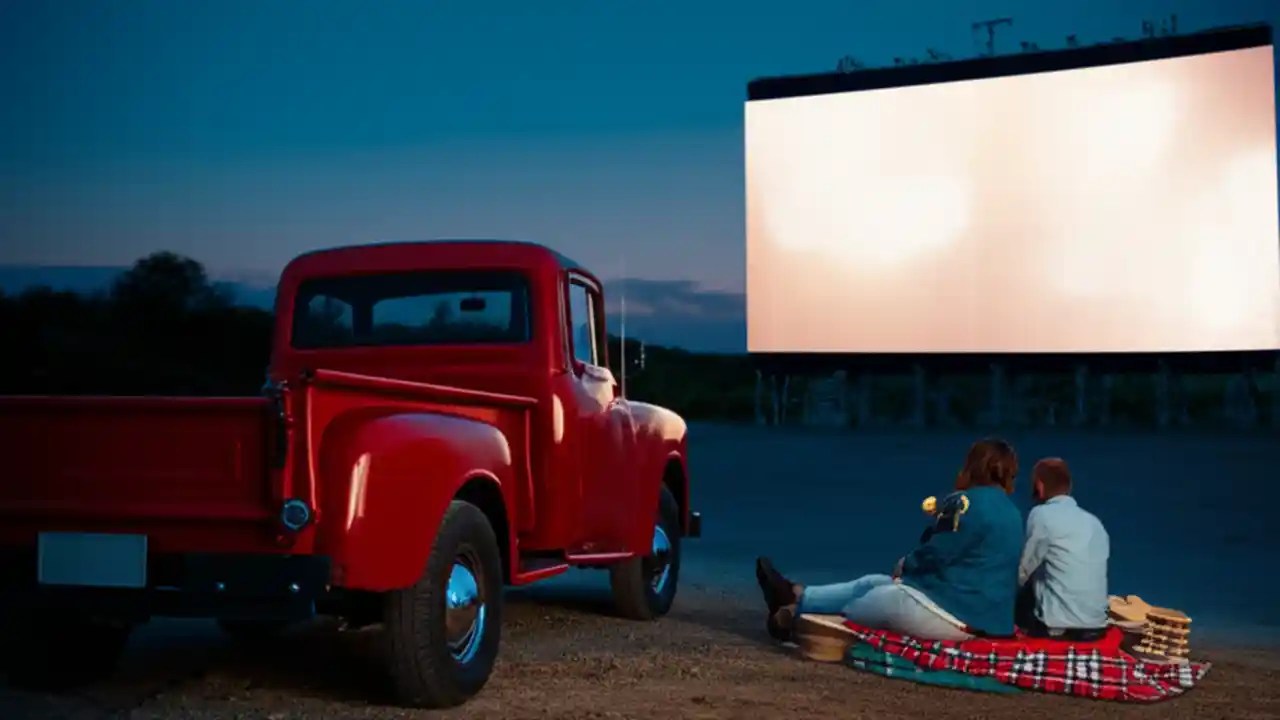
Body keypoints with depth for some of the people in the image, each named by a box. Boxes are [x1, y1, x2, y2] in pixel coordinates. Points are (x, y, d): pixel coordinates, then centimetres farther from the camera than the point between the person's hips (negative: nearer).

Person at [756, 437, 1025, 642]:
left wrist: (904, 565, 3)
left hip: (956, 613, -9)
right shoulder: (1009, 510, 12)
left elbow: (935, 555, -15)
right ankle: (797, 595, 27)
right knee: (871, 584, 18)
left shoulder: (972, 502, -17)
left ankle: (793, 613, 25)